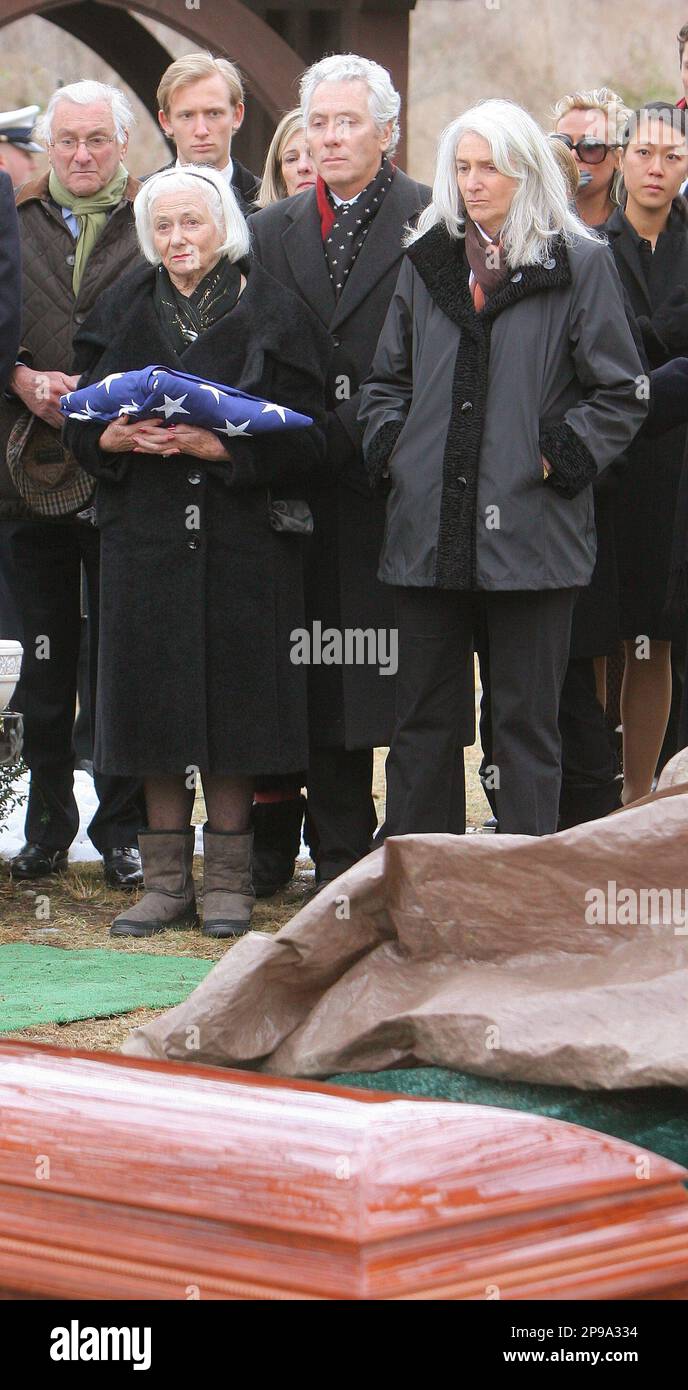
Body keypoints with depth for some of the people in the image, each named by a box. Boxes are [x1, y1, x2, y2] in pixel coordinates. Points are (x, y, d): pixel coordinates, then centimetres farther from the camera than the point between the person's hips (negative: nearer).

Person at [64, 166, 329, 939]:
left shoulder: (271, 316, 0)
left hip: (241, 541, -3)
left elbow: (301, 439, -6)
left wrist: (214, 446, -19)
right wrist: (118, 438, -12)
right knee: (156, 703, 3)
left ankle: (229, 880, 7)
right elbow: (80, 424, 9)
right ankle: (166, 880, 10)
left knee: (231, 702, -2)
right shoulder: (123, 313, 10)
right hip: (145, 536, 3)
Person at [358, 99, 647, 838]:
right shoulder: (426, 262, 14)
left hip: (528, 526, -4)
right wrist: (388, 442, 5)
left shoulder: (580, 265, 0)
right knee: (424, 714, 9)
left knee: (526, 717, 2)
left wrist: (559, 458, -9)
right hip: (430, 524, 4)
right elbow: (387, 378, 21)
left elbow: (618, 395, 1)